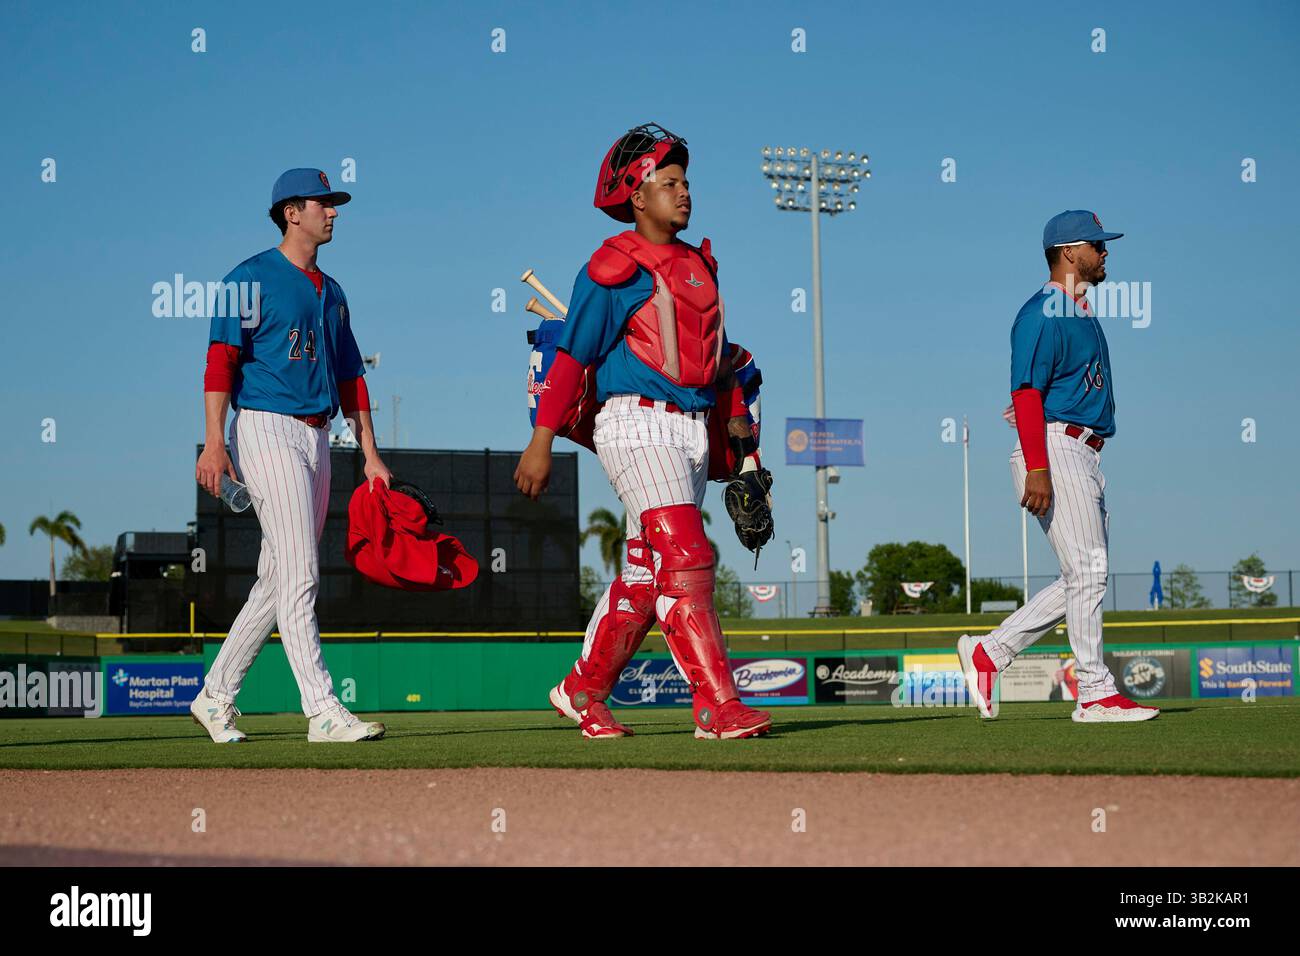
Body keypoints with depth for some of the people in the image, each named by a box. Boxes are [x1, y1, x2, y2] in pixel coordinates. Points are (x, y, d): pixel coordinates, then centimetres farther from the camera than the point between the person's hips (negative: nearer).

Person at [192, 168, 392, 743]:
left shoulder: (331, 292, 21)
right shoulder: (253, 278, -3)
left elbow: (349, 376, 23)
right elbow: (221, 358, -11)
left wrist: (369, 454, 16)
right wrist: (214, 442, -21)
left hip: (316, 438, 8)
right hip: (267, 431, -8)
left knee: (278, 579, 8)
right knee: (298, 573, -13)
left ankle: (216, 696, 18)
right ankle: (323, 712, -16)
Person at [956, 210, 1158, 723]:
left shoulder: (1081, 313, 20)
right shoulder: (1042, 314, -10)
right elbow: (1027, 392, -17)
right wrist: (1038, 469, -24)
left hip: (1086, 457, 10)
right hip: (1056, 449, -10)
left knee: (1086, 575, 9)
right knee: (1087, 571, -9)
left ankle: (988, 652, 14)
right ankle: (1096, 694, -5)